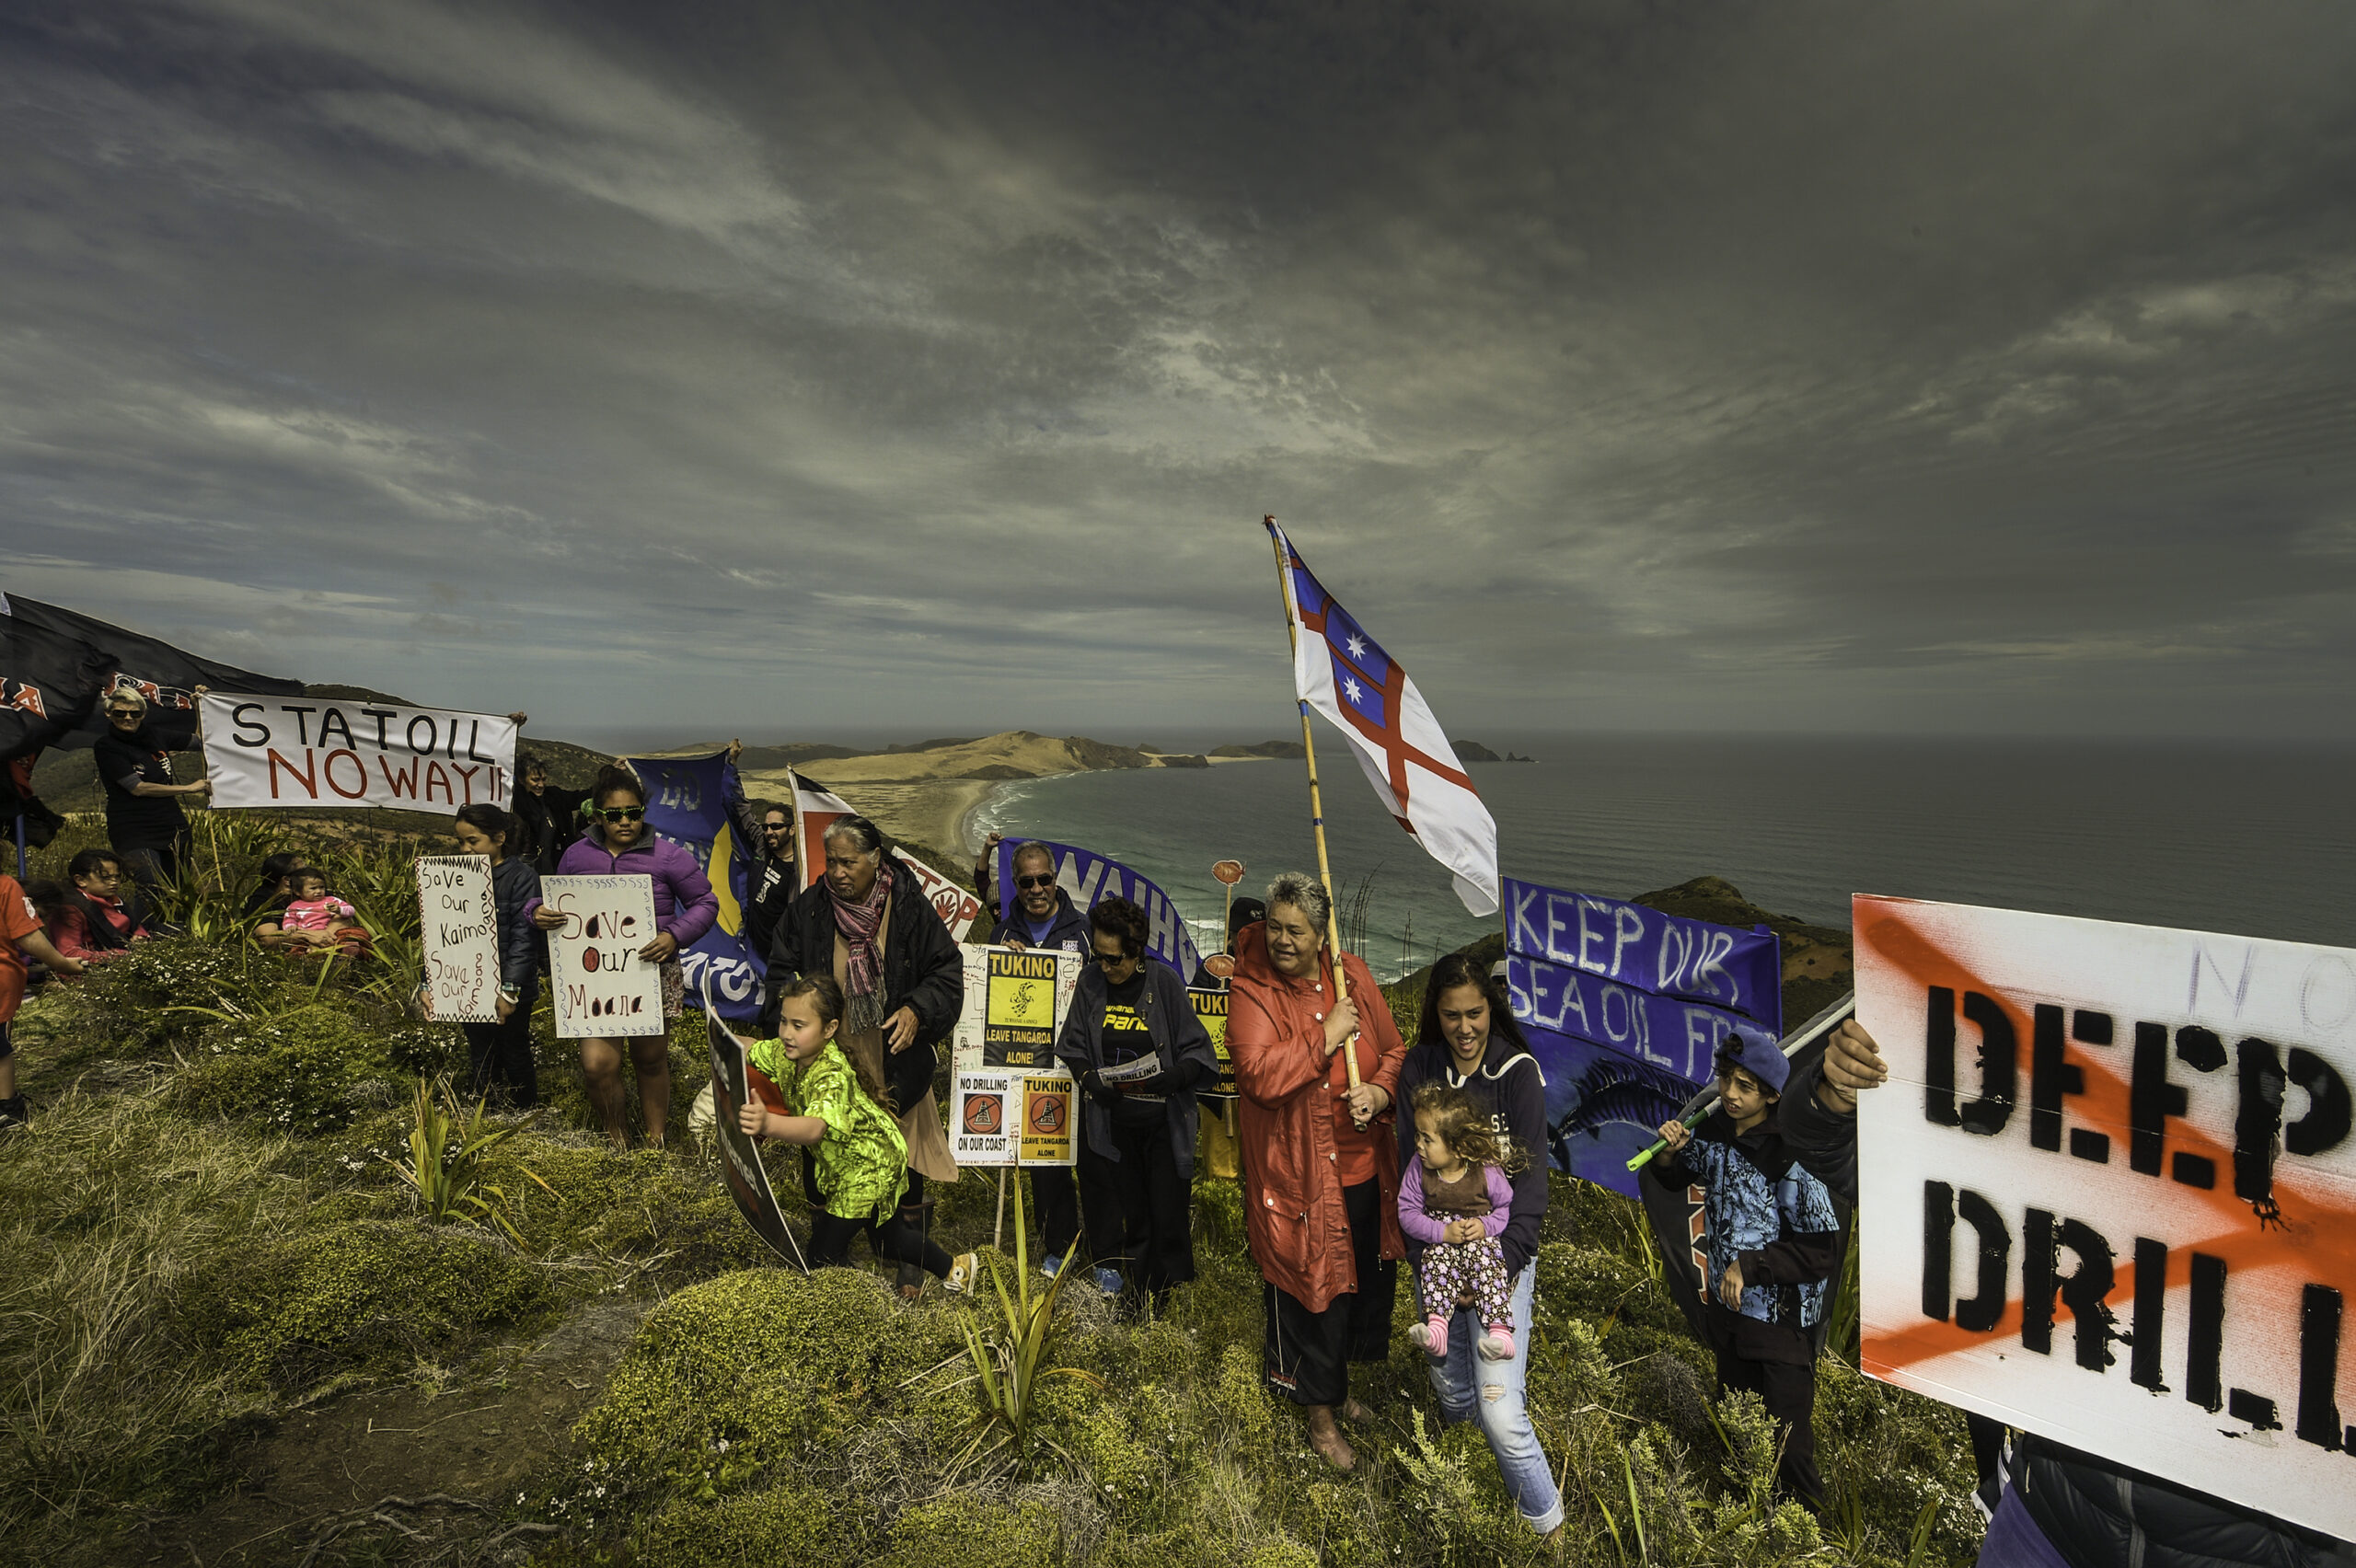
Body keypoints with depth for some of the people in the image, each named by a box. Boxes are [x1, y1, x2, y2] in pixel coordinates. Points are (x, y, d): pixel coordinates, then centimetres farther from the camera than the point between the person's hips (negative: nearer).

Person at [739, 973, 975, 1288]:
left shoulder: (833, 1075, -38)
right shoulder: (785, 1052, -13)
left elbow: (816, 1128, -57)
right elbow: (746, 1050, 4)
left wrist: (768, 1124, -74)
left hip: (869, 1164, -9)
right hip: (840, 1161, 9)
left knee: (823, 1256, -10)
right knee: (887, 1237, 25)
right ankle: (955, 1268, 47)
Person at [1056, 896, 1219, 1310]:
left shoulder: (1163, 981, -11)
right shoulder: (1091, 981, -3)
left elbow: (1197, 1051, -7)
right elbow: (1073, 1044, 7)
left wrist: (1175, 1077, -26)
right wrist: (1088, 1077, -12)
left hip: (1164, 1120, -2)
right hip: (1113, 1119, 2)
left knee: (1168, 1210, 5)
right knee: (1131, 1211, 12)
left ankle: (1160, 1293, 26)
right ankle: (1135, 1295, 29)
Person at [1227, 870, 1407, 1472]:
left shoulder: (1354, 976, 0)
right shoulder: (1251, 993, -15)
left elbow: (1394, 1050, 8)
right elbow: (1259, 1074, -28)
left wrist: (1380, 1090, -11)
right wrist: (1326, 1038, -24)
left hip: (1365, 1169, 5)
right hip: (1299, 1178, -5)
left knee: (1369, 1281, 21)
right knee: (1313, 1291, 8)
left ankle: (1340, 1381, 48)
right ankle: (1321, 1416, 33)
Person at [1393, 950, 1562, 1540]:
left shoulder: (1518, 1071, -11)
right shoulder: (1418, 1069, -3)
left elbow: (1531, 1180, -10)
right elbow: (1410, 1171, -1)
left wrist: (1503, 1266, -16)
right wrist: (1427, 1265, -8)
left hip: (1501, 1253, -3)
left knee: (1500, 1412, -7)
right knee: (1451, 1391, 15)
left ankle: (1548, 1526, 17)